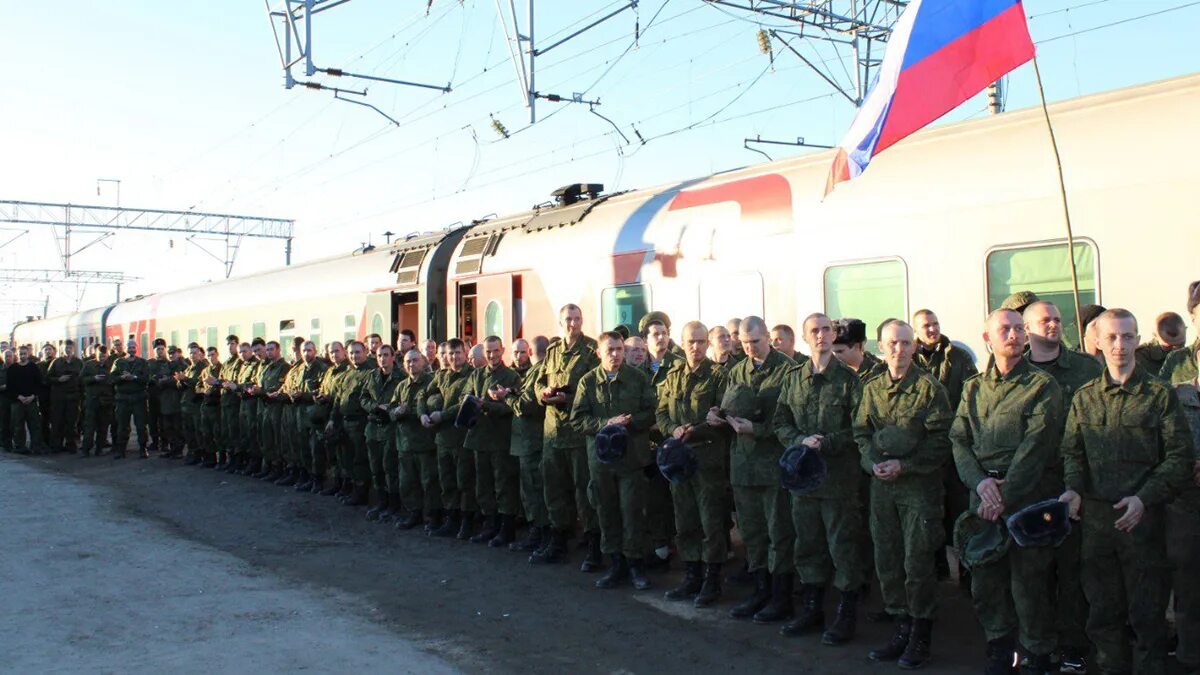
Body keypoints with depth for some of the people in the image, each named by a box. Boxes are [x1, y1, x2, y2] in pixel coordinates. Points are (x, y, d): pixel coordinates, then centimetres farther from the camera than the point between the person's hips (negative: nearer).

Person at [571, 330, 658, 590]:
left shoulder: (639, 378, 2)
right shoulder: (588, 381, 4)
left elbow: (651, 413, -1)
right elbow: (578, 419, -1)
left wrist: (629, 422, -17)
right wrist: (605, 424, -14)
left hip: (632, 455, -2)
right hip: (600, 454, 2)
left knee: (632, 510, 0)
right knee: (607, 511, 7)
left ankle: (635, 563, 13)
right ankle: (616, 563, 19)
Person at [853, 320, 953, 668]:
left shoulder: (929, 386, -5)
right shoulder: (872, 388, 10)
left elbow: (942, 440, -8)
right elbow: (861, 433, 12)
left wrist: (903, 464, -15)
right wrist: (873, 463, -7)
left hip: (920, 485, -5)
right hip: (882, 484, 5)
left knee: (917, 562, -2)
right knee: (887, 561, 9)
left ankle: (920, 636, 11)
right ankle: (902, 628, 22)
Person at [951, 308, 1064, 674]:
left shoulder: (1043, 386, -2)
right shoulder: (973, 387, 13)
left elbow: (1035, 446, -10)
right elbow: (959, 440, 7)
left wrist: (1005, 493, -16)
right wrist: (980, 481, -11)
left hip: (1028, 493, -4)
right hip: (983, 492, 4)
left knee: (1027, 581, -2)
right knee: (985, 579, 7)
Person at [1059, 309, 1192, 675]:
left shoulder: (1160, 394, 0)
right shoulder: (1084, 397, 10)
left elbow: (1180, 457, -3)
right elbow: (1072, 452, 11)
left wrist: (1144, 498, -14)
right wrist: (1074, 489, -8)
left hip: (1143, 517, -3)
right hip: (1095, 517, 3)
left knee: (1147, 613, 3)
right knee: (1103, 609, 11)